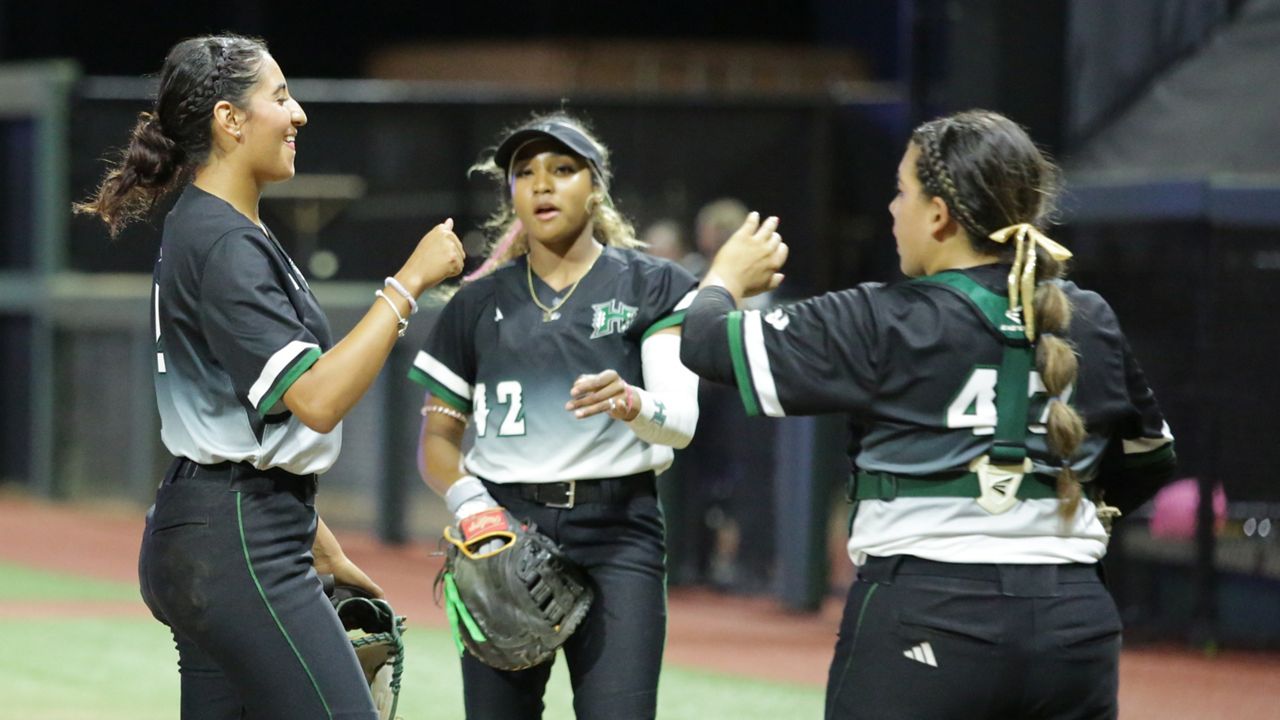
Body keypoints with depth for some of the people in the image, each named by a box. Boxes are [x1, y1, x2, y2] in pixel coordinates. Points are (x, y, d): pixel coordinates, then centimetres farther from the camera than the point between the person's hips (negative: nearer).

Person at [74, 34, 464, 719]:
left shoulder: (204, 229, 17)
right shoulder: (223, 244, -14)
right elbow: (315, 398, -24)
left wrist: (316, 541, 25)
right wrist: (408, 283, -19)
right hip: (237, 546, -11)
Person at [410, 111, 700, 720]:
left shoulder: (652, 287, 5)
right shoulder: (478, 303, 12)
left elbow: (682, 423, -8)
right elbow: (438, 439, 13)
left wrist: (629, 402, -31)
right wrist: (468, 501, -8)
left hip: (616, 536, -2)